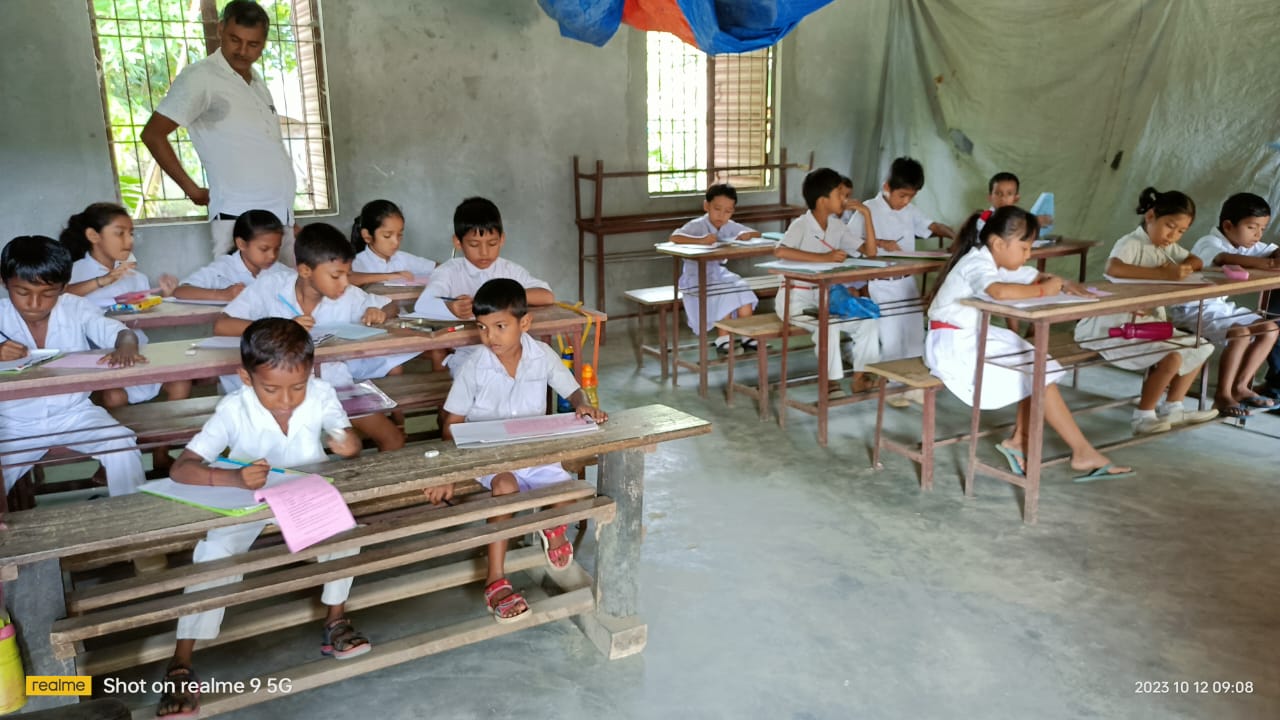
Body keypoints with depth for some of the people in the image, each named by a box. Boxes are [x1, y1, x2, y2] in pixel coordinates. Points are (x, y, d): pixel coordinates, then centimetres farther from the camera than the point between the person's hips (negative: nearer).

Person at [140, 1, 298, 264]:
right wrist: (193, 190, -5)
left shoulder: (256, 81, 16)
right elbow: (153, 135, -8)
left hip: (282, 215, 7)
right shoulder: (200, 77, -7)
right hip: (238, 219, -7)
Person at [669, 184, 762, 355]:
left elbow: (757, 233, 12)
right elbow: (674, 238, -30)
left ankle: (748, 337, -8)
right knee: (725, 295, -27)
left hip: (719, 272, 6)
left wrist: (748, 235, -12)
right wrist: (701, 240, -40)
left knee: (743, 291, -16)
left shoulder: (730, 226, 4)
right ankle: (723, 340, -15)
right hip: (697, 276, -6)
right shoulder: (697, 225, -14)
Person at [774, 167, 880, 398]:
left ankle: (860, 378, 2)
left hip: (824, 297, 7)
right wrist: (823, 257, -36)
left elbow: (870, 252, 5)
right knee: (828, 323, -32)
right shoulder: (801, 225, -16)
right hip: (795, 297, -7)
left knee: (867, 320, -8)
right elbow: (779, 251, -35)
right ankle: (830, 382, -17)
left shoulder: (837, 227, 6)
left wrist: (867, 215, -3)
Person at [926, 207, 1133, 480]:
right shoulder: (977, 264, -20)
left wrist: (1061, 283, -7)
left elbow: (1037, 276, 16)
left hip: (973, 337, 10)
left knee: (1037, 367, 0)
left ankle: (1019, 440, 4)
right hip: (954, 345, -10)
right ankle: (1083, 454, -4)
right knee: (1040, 375, -11)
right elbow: (1000, 292, -42)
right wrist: (1043, 290, -26)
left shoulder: (998, 262, 9)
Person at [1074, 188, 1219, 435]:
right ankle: (1144, 417, -10)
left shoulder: (1167, 247, 13)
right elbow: (1113, 268, -37)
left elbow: (1196, 261, 17)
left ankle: (1172, 408, 19)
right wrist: (1162, 273, -36)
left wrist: (1182, 268, -7)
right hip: (1117, 327, -10)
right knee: (1172, 356, -25)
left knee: (1201, 349, 11)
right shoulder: (1131, 244, -16)